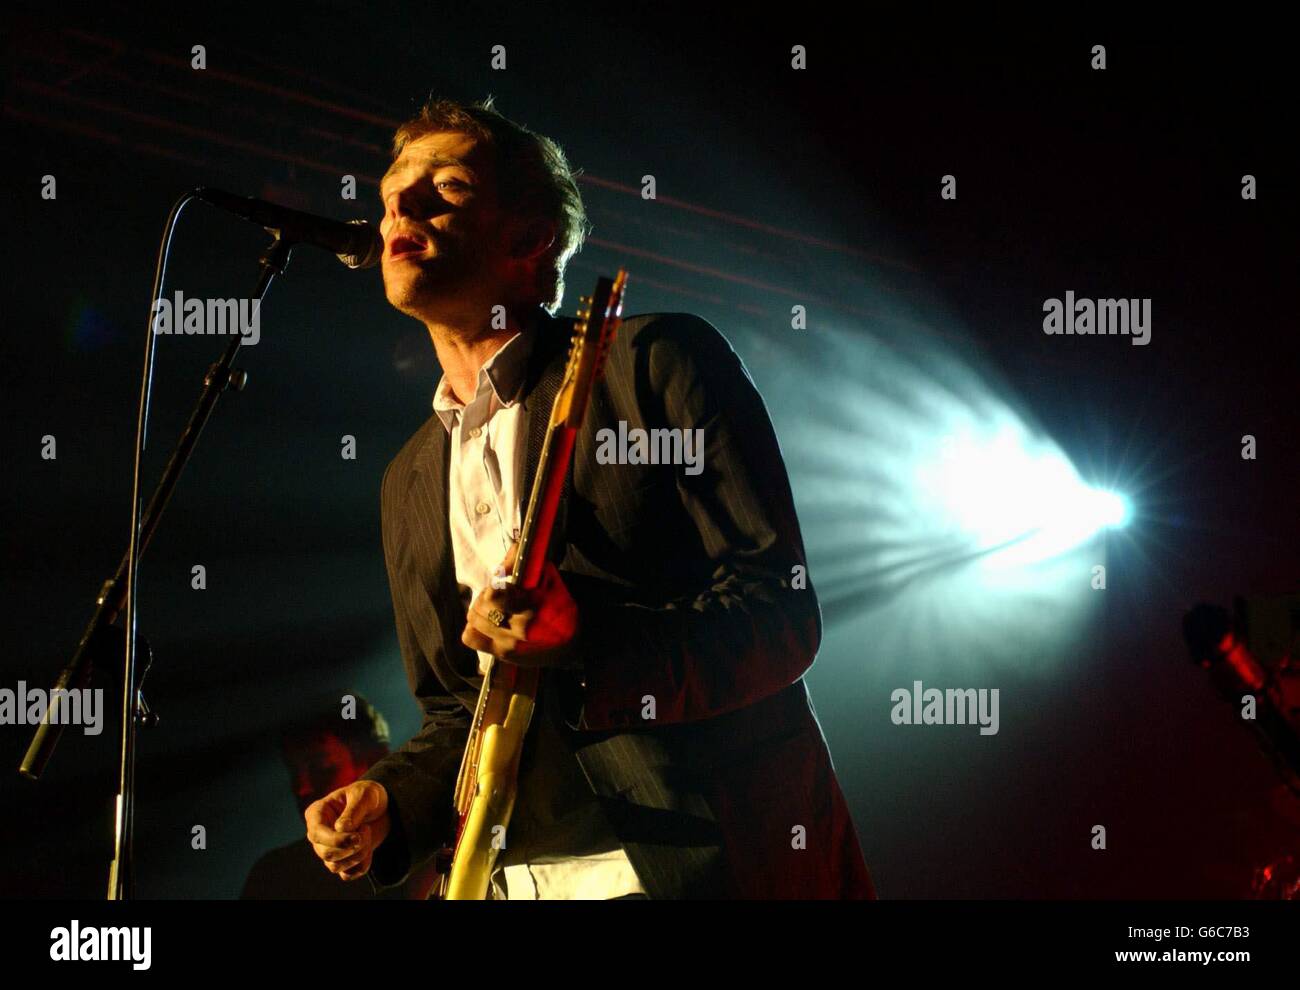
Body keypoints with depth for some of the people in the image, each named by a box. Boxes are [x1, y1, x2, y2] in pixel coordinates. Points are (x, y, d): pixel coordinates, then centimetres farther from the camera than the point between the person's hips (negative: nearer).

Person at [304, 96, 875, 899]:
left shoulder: (659, 361, -3)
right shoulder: (409, 485, 16)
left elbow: (782, 613, -10)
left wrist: (588, 639, -24)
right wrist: (388, 803, 1)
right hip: (522, 877, 4)